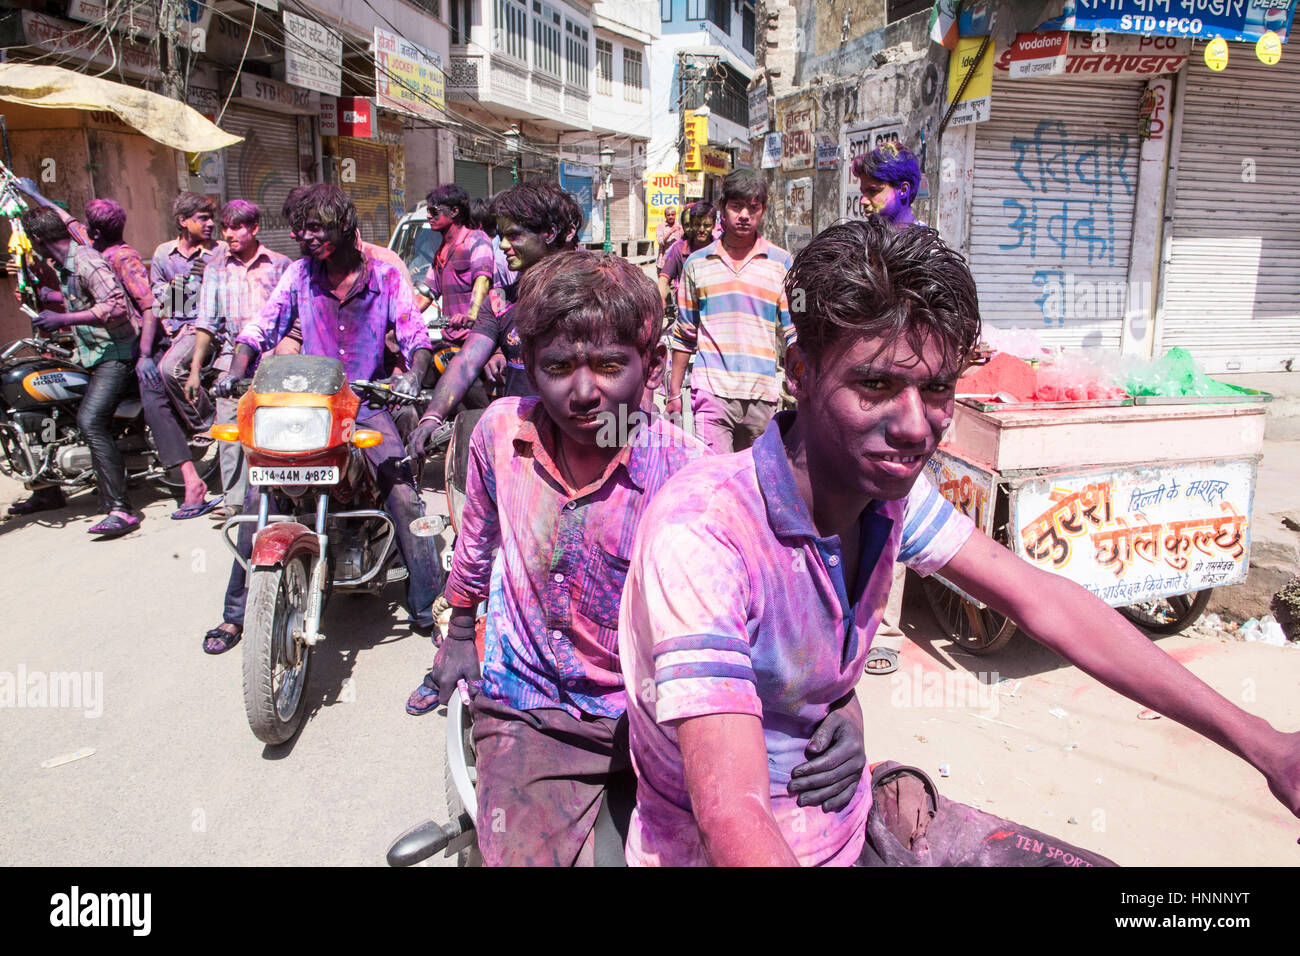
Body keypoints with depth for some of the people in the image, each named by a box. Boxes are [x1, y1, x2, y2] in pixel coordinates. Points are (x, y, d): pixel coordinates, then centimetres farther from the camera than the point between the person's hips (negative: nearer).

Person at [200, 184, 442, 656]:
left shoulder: (385, 275, 0)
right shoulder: (299, 273, 6)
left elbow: (415, 334, -4)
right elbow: (262, 327, 5)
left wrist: (413, 374, -24)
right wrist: (236, 370, -13)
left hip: (367, 402, -2)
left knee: (404, 495, -18)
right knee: (259, 491, -12)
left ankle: (428, 608, -5)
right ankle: (236, 612, 3)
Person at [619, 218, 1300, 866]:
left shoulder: (885, 486, -11)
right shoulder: (701, 530, -32)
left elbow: (1040, 601, -4)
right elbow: (731, 815, -38)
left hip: (845, 824, 5)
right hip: (720, 851, -5)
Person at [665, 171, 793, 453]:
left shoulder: (781, 263, 7)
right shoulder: (697, 263, 10)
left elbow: (794, 332, 7)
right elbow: (684, 333, 14)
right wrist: (674, 392, 12)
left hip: (762, 396, 1)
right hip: (710, 390, -1)